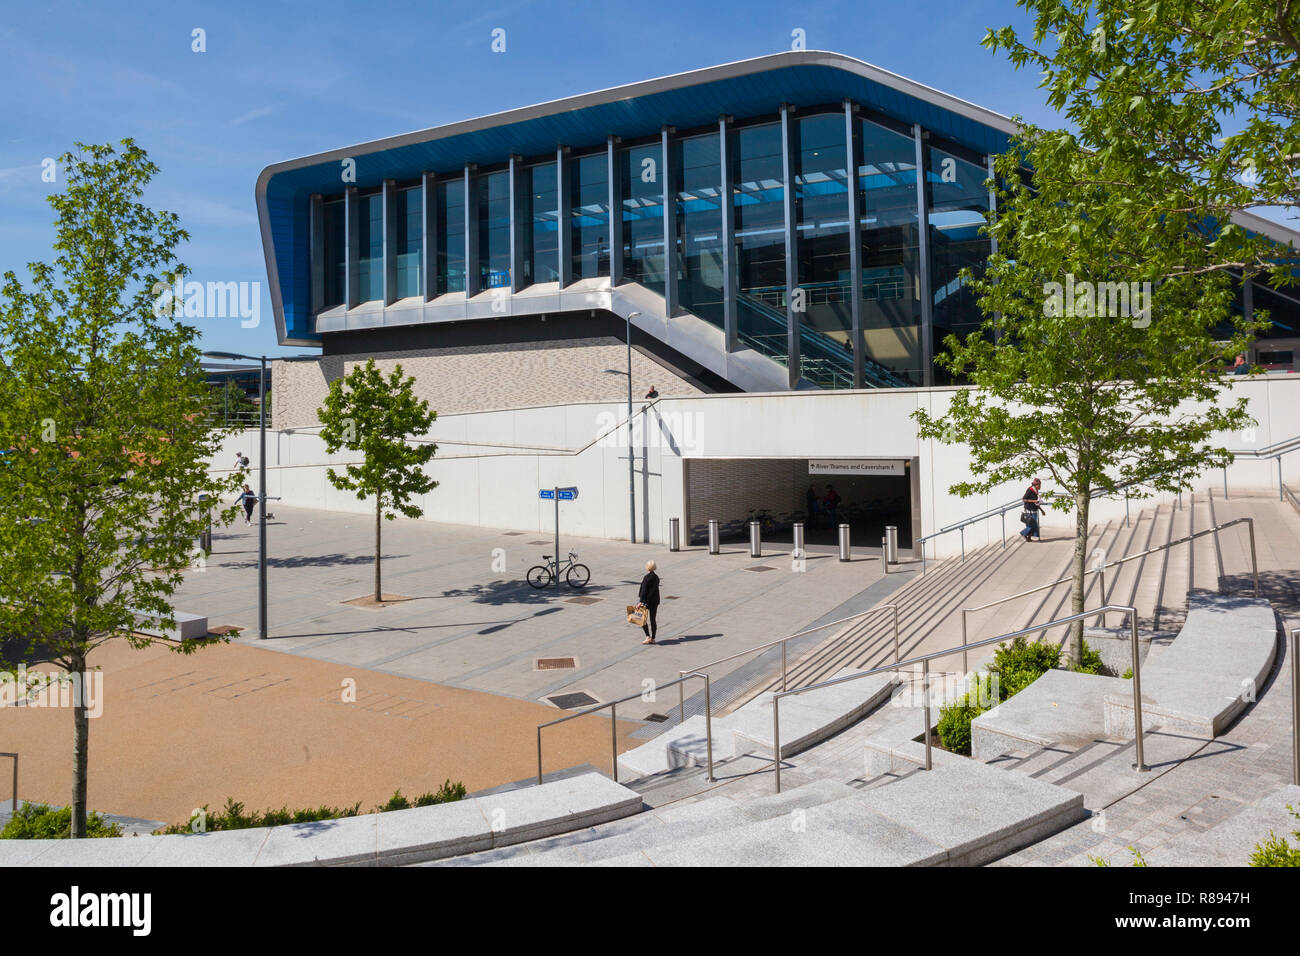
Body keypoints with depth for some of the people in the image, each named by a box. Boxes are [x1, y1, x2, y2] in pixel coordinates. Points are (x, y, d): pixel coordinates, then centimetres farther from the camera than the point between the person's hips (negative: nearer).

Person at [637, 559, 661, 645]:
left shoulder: (647, 577, -16)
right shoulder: (656, 577, 6)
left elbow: (644, 590, -19)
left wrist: (641, 602, -18)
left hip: (647, 601, -7)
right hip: (655, 601, 7)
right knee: (653, 619, 11)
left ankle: (648, 637, -5)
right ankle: (653, 638, 14)